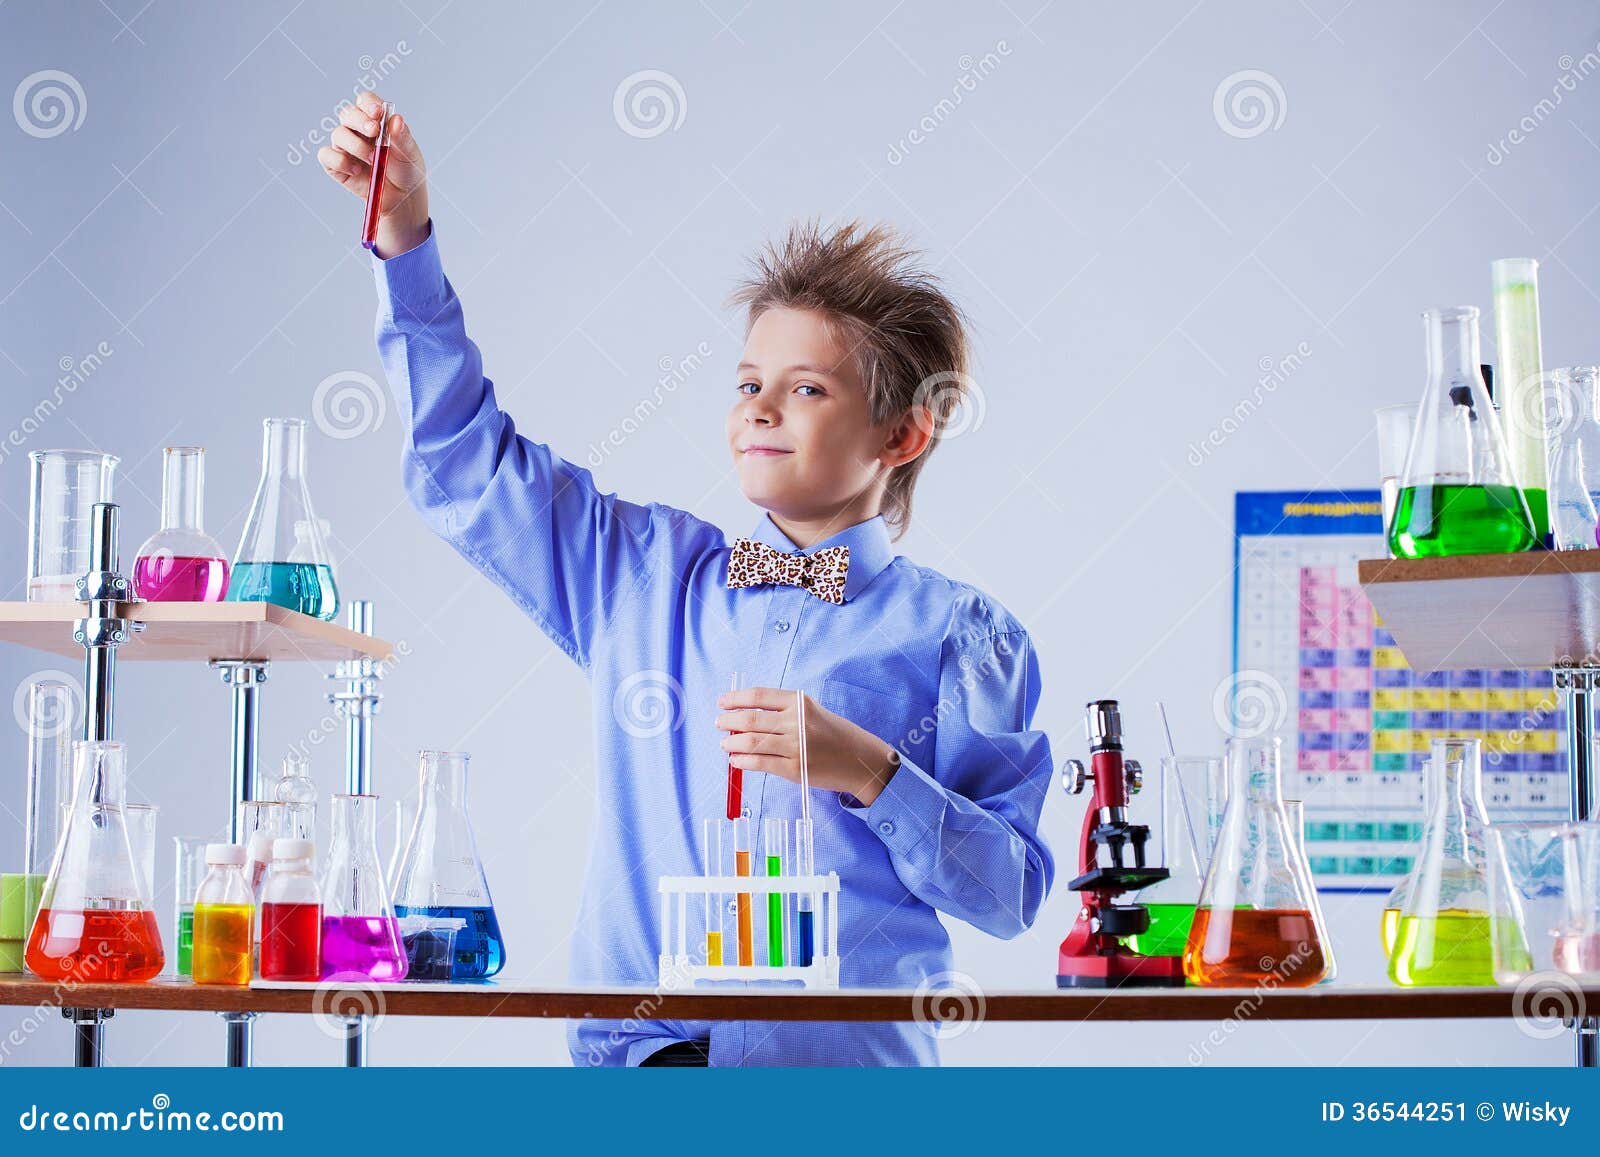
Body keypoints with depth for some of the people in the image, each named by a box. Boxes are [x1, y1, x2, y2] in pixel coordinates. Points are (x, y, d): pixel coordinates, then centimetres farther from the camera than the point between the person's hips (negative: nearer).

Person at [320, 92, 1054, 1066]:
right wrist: (404, 228, 12)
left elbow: (1012, 893, 0)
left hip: (848, 1064, -2)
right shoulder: (644, 576, 14)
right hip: (642, 1051, 2)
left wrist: (866, 771, -13)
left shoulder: (956, 632, 4)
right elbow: (464, 457, 18)